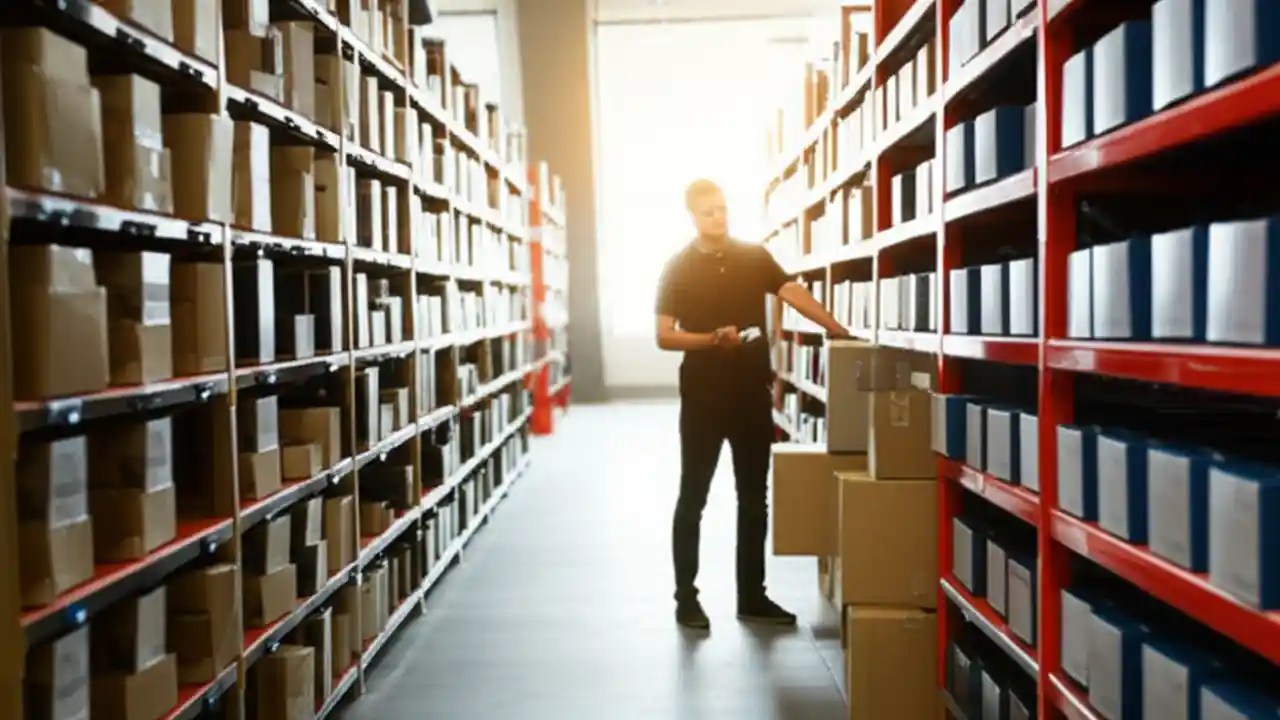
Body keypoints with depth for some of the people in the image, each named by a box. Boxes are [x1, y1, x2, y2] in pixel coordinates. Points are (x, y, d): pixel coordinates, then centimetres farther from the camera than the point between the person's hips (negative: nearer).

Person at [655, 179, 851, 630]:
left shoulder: (754, 256, 6)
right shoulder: (678, 267, -2)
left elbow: (794, 293, -5)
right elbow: (664, 336, -5)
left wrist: (837, 330, -19)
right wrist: (713, 339, -21)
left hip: (753, 394, 3)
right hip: (703, 397, -3)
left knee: (754, 499, 9)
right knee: (693, 499, 4)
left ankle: (752, 597, 20)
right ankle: (686, 598, 14)